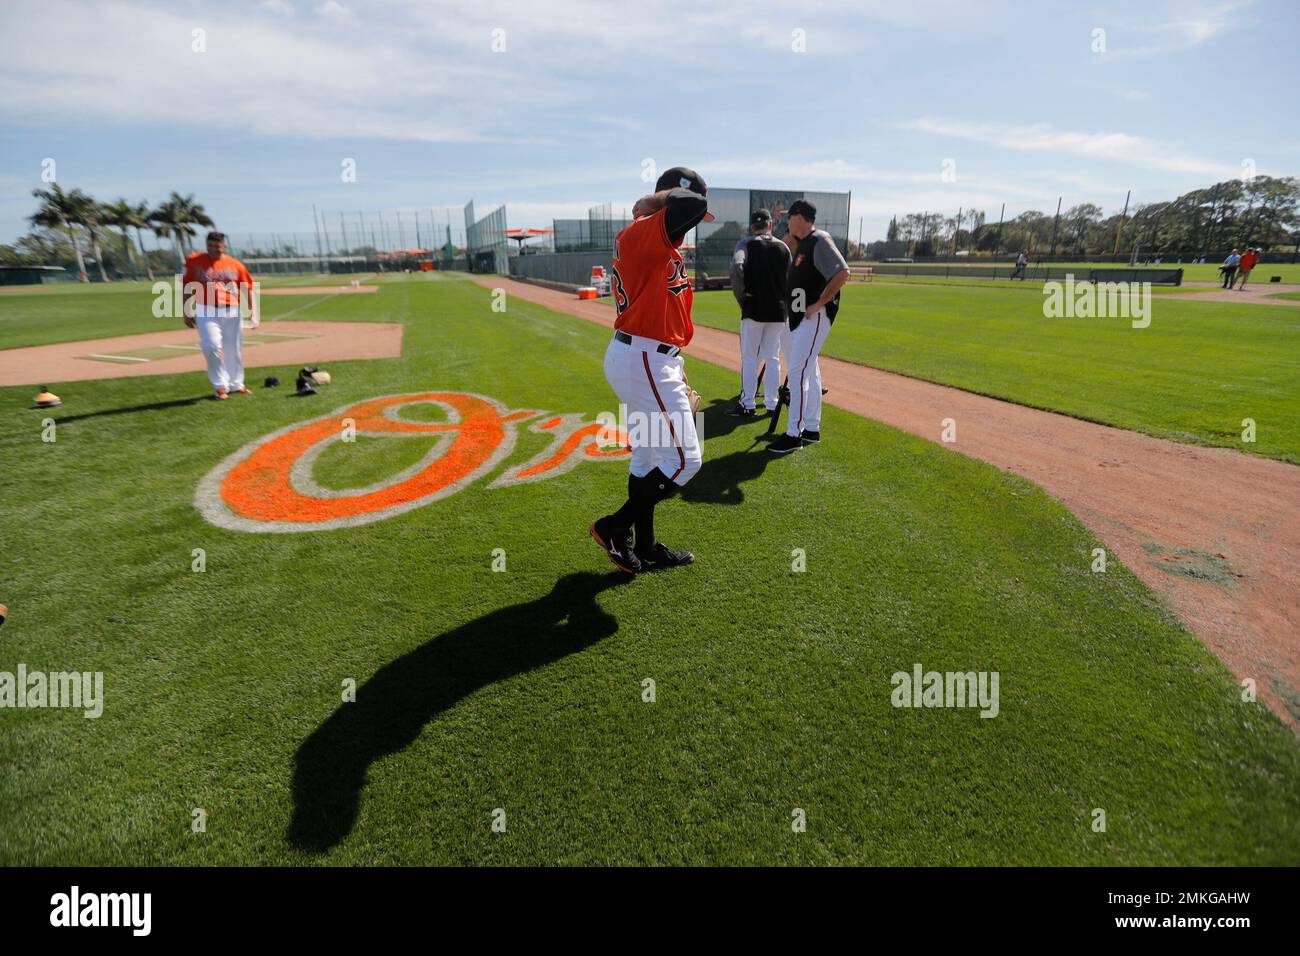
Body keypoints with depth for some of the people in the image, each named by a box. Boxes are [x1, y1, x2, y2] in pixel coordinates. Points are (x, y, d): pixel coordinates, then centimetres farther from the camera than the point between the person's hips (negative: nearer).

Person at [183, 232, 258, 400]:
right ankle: (220, 385, -2)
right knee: (212, 346, -16)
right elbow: (187, 288, 10)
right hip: (206, 312, -1)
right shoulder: (194, 261, 5)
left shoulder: (235, 264, 6)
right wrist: (187, 313, 7)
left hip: (232, 312, 1)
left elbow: (248, 290, 6)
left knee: (234, 349, 7)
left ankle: (236, 385, 24)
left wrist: (254, 313, -5)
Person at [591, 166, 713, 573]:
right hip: (643, 363, -11)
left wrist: (678, 378, 20)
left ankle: (645, 550, 31)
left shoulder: (664, 246, 16)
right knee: (684, 460, -5)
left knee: (647, 458, 18)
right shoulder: (643, 233, -15)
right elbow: (692, 205, -36)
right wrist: (650, 202, -14)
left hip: (647, 361, 11)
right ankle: (615, 527, 9)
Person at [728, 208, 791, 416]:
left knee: (749, 357, 4)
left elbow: (736, 266, -21)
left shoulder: (746, 243, -3)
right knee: (773, 358, 10)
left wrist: (740, 295, -12)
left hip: (753, 308, -3)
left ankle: (748, 404, 4)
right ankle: (771, 403, 13)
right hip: (778, 310, 3)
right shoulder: (783, 247, 8)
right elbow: (790, 279, 7)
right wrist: (782, 300, 15)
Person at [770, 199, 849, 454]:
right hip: (795, 316, 10)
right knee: (808, 372, 13)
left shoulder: (819, 241, -13)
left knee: (798, 372, -12)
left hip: (814, 318, -10)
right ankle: (811, 429, 22)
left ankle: (794, 434, -9)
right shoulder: (801, 243, 15)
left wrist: (818, 305, -22)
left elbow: (842, 273, -24)